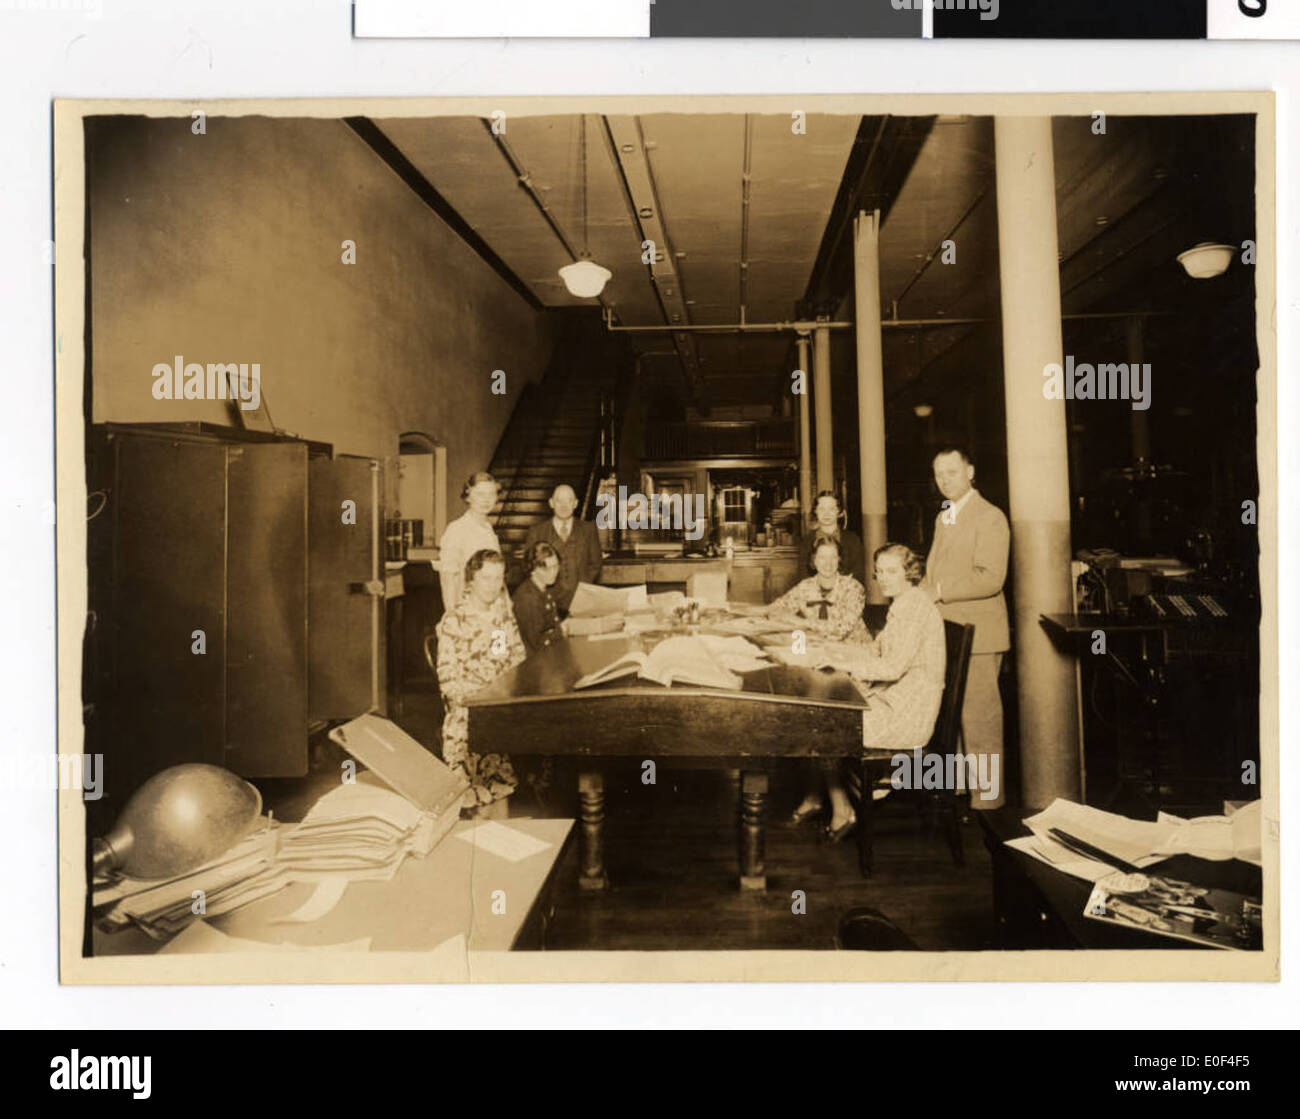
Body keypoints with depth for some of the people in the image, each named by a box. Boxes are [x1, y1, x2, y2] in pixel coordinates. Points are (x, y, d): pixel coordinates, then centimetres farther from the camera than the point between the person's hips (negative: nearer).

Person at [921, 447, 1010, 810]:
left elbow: (990, 579, -21)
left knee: (979, 718, -2)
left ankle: (988, 797, 8)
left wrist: (940, 590, -20)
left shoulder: (990, 517, -11)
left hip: (976, 634, -9)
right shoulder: (943, 517, 18)